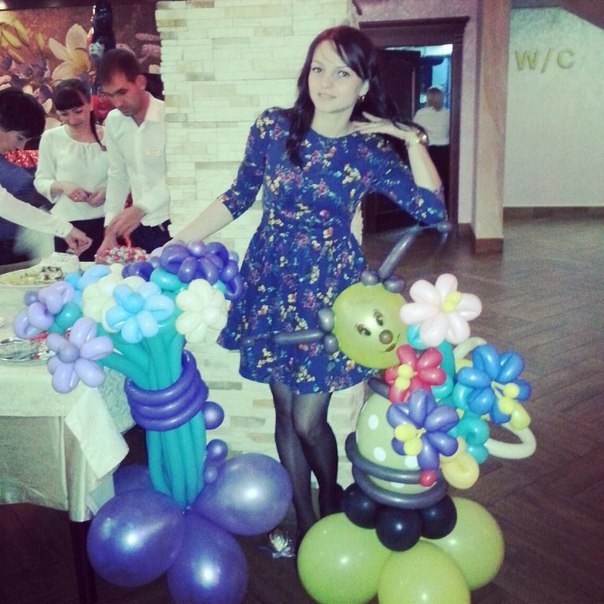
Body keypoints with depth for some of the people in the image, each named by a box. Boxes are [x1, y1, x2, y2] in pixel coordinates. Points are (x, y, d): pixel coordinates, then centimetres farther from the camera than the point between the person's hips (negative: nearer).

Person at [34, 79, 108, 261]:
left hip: (106, 222, 0)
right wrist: (62, 185, -13)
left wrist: (108, 190, -14)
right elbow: (40, 181, 5)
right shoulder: (51, 138, 1)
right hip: (67, 224, 0)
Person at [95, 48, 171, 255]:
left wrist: (140, 208, -32)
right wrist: (110, 229, 5)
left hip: (174, 225, -5)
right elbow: (117, 175, 11)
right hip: (139, 226, 5)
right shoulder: (113, 122, 6)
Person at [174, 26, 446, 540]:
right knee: (286, 414, 11)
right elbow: (238, 197, 6)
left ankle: (331, 503, 33)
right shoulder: (273, 126, -2)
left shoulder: (370, 149, -4)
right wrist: (177, 243, 4)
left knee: (308, 420, 0)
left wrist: (412, 138, -11)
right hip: (270, 285, 2)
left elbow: (432, 210, -11)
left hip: (329, 291, -2)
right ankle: (304, 520, 32)